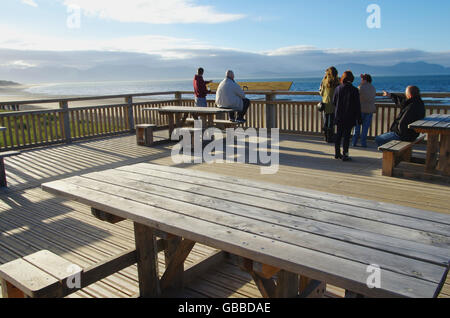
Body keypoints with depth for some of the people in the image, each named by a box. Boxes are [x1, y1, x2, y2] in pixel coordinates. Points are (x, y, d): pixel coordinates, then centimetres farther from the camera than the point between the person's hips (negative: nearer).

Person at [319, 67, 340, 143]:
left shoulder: (324, 81, -5)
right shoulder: (338, 81, -8)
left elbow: (321, 93, -1)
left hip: (326, 103, 1)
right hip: (334, 104, -1)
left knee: (325, 121, 12)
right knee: (332, 121, 4)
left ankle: (326, 137, 16)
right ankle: (330, 138, 6)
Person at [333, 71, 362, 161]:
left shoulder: (338, 88, -1)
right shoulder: (354, 90, -10)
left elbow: (334, 102, 6)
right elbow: (357, 105, -8)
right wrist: (359, 118, -1)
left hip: (339, 116, 3)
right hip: (349, 117, -3)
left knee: (338, 135, 13)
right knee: (346, 136, 0)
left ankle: (337, 153, 21)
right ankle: (345, 155, 1)